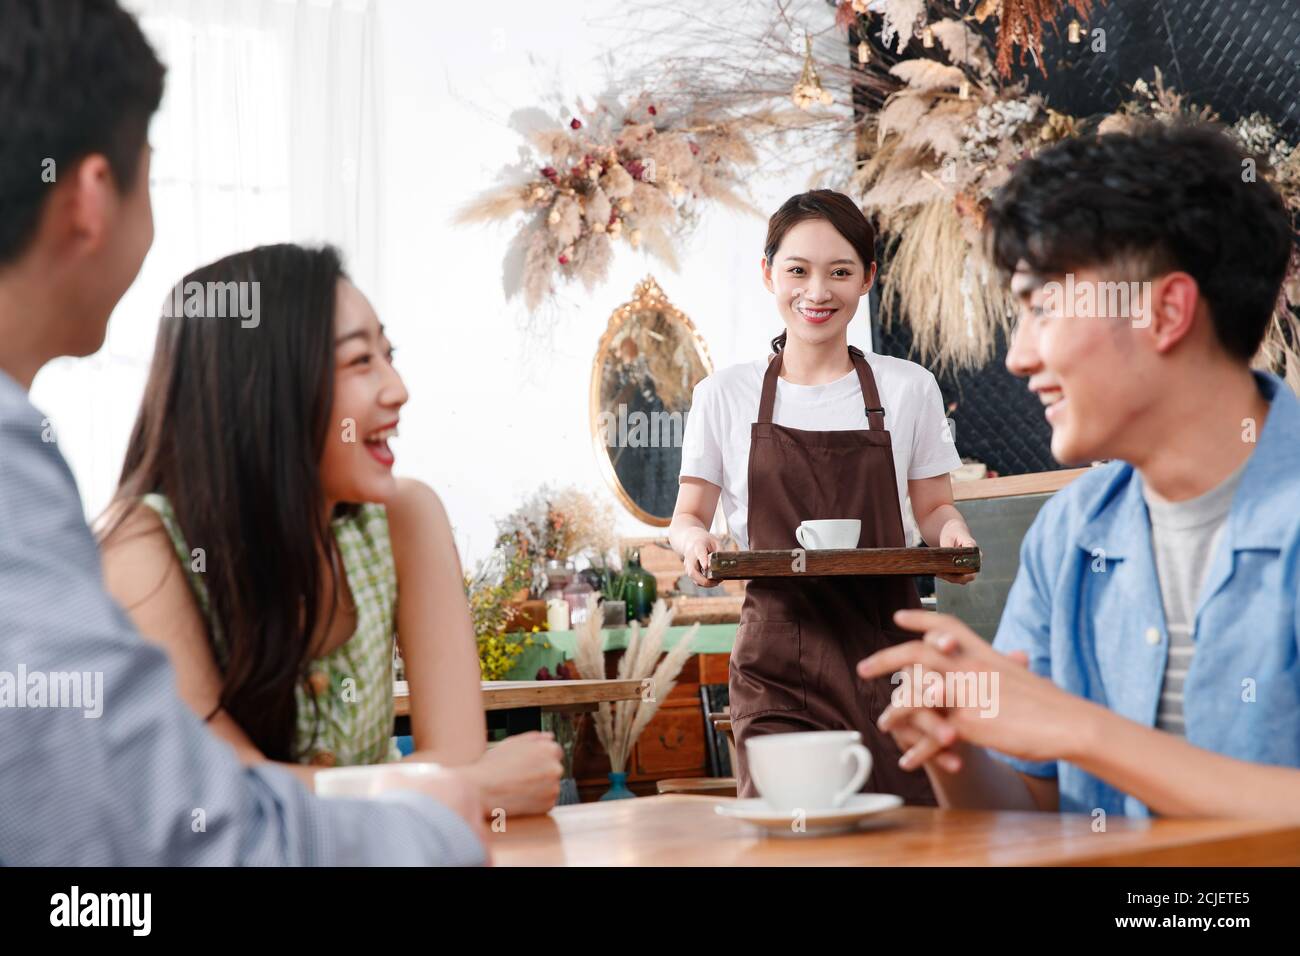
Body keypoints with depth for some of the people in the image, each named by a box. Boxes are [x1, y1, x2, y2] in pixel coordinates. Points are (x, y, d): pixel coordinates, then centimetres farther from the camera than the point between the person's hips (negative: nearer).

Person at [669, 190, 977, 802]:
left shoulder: (908, 389, 8)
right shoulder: (725, 395, 8)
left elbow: (933, 507, 15)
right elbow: (688, 515, 13)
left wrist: (952, 532, -7)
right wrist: (692, 540, -10)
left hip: (887, 653, 1)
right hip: (778, 663, -1)